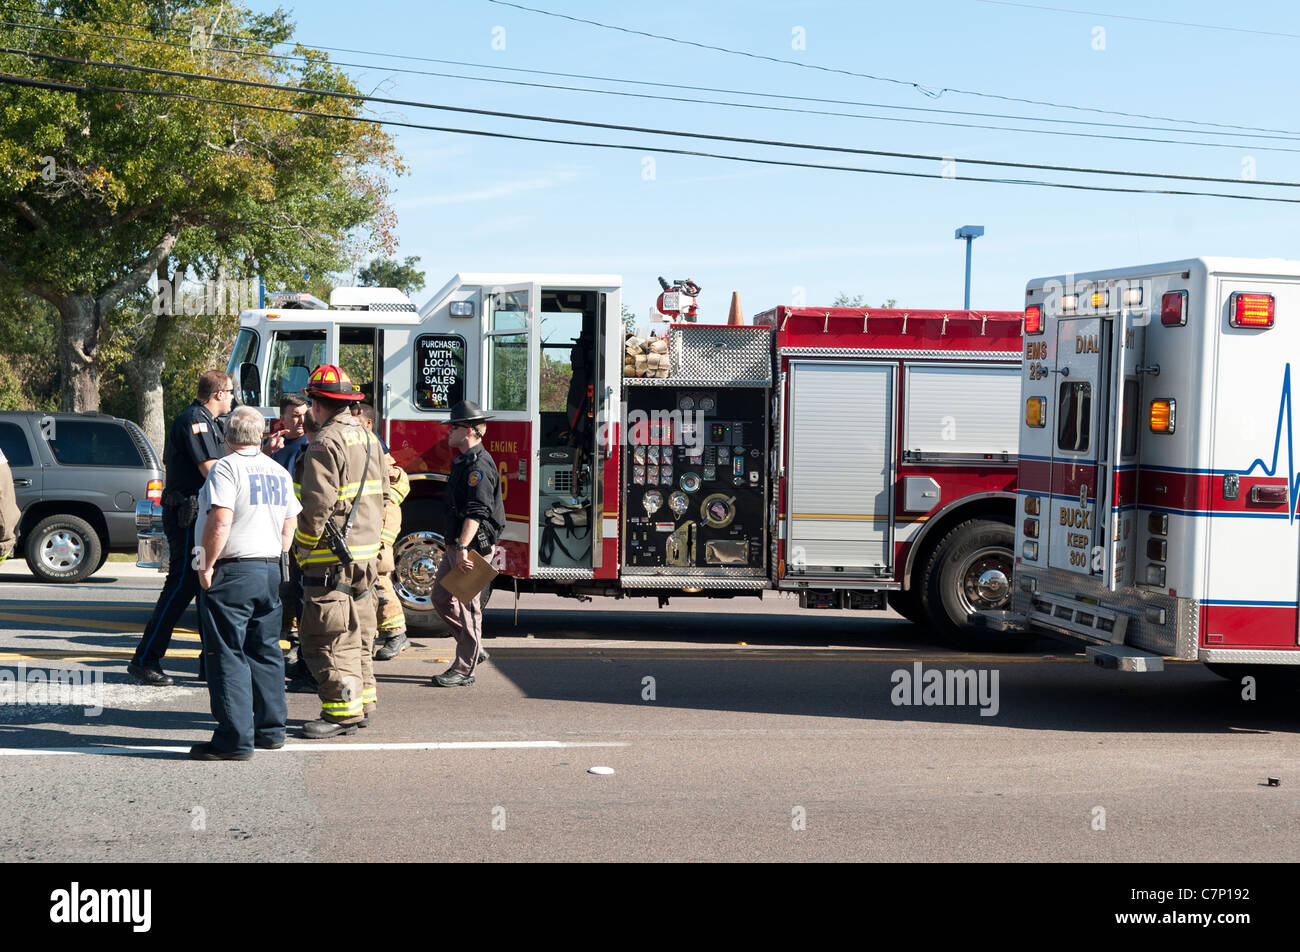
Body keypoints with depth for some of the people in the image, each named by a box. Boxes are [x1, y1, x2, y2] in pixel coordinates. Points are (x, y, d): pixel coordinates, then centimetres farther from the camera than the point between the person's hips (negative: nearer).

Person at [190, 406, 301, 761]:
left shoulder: (226, 468, -11)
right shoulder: (279, 472, 13)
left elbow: (220, 522, -20)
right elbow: (290, 525, 16)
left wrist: (206, 566, -14)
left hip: (231, 572, -8)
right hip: (270, 571, 8)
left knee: (228, 656, -5)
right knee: (266, 651, 15)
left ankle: (235, 738, -6)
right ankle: (271, 729, 21)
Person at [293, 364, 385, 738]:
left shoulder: (326, 443, -15)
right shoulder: (368, 438, 13)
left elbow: (318, 504, -20)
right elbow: (381, 495, 18)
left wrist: (302, 546, -10)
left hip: (333, 556, -9)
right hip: (365, 553, 9)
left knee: (329, 635, -6)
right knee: (358, 633, 16)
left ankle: (342, 710, -6)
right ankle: (363, 700, 22)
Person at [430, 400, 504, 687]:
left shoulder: (479, 464, -17)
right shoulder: (465, 461, 17)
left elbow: (477, 512, -26)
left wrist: (464, 547, -32)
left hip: (472, 546, -11)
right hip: (456, 545, 11)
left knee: (467, 605, -5)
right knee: (442, 599, 14)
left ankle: (464, 669, 0)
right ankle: (473, 648, 23)